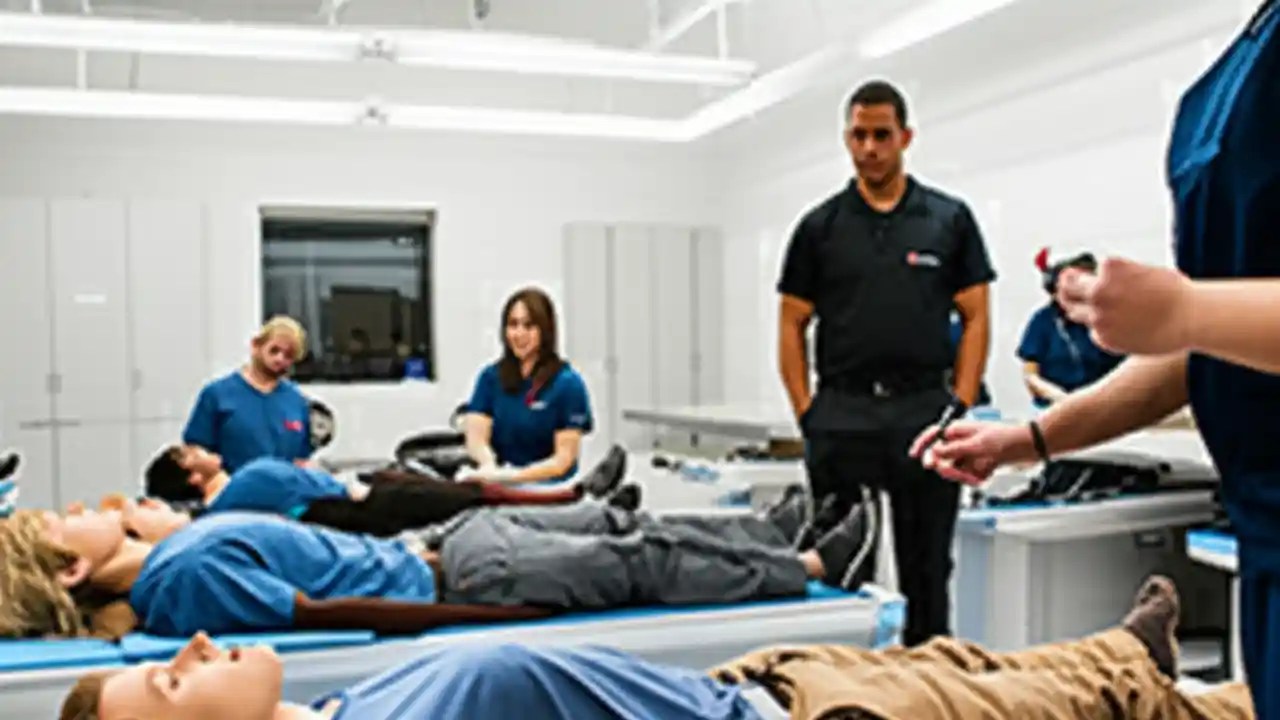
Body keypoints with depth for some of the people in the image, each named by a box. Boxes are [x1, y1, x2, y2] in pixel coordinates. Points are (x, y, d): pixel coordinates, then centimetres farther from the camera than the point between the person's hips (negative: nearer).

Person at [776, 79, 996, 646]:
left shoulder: (949, 220, 5)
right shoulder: (820, 226, 6)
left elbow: (975, 318, 4)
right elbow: (792, 324, 6)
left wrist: (961, 407, -6)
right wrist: (806, 412, -3)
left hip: (923, 408, 0)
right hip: (842, 415, 1)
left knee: (926, 568, 8)